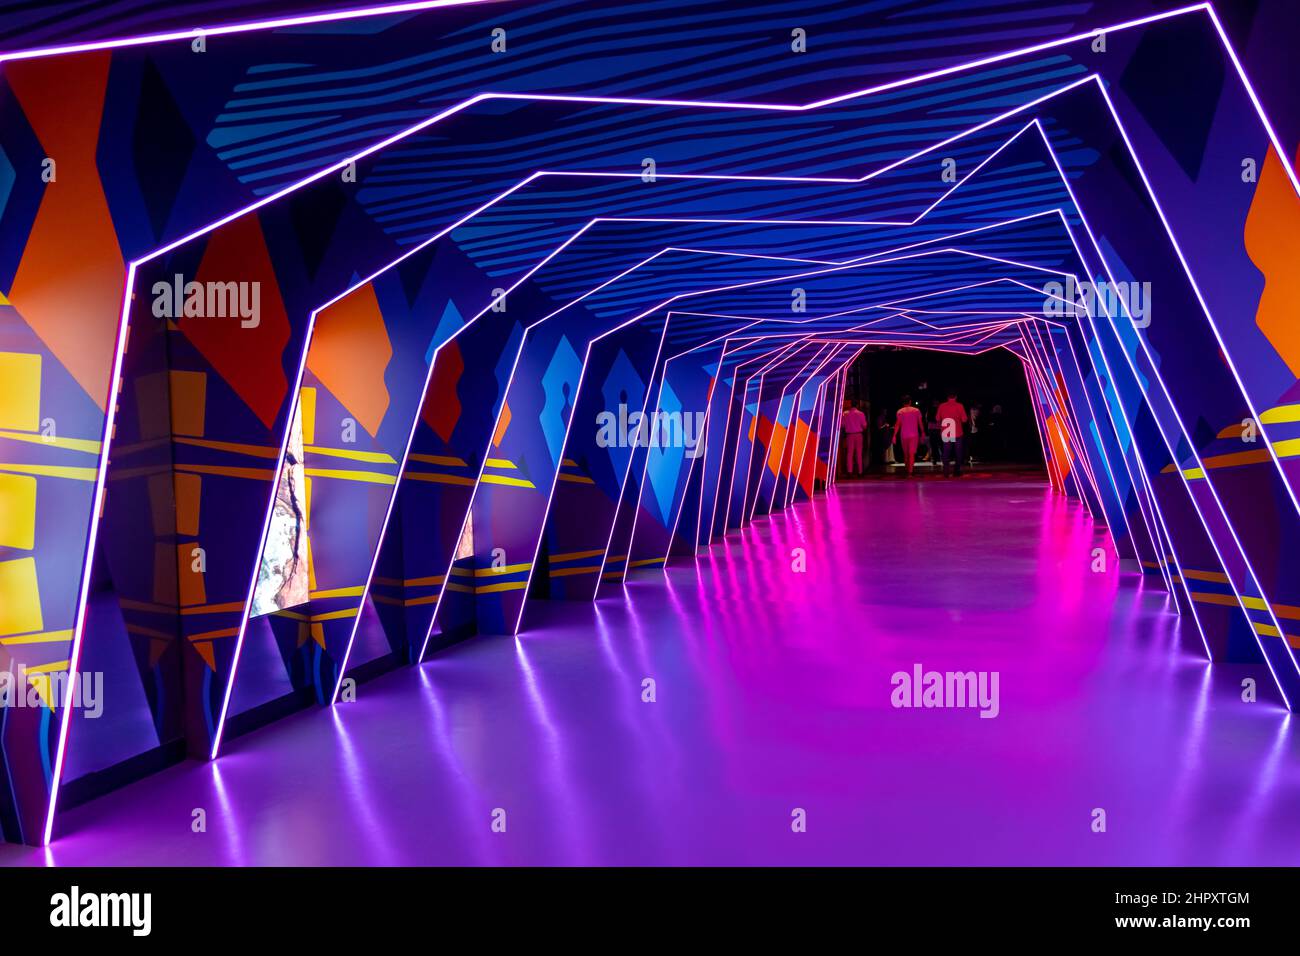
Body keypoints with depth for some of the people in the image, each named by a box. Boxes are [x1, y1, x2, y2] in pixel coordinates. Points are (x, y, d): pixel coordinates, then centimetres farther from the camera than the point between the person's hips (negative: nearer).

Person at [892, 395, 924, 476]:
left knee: (905, 454, 15)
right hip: (914, 435, -1)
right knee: (912, 453, -7)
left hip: (903, 435, 1)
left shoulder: (900, 411, 2)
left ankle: (907, 470, 26)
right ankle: (910, 471, -20)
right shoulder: (916, 410, 2)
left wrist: (894, 435, -5)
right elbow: (920, 423, 3)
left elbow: (897, 424, -5)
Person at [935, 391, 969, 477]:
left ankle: (945, 472, 2)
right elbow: (964, 419, -8)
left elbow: (938, 418, 5)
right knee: (958, 453, 10)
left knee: (946, 453, 9)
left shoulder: (942, 406, -2)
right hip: (957, 433, -2)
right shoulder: (959, 406, -7)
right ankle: (956, 472, 9)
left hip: (945, 433, 2)